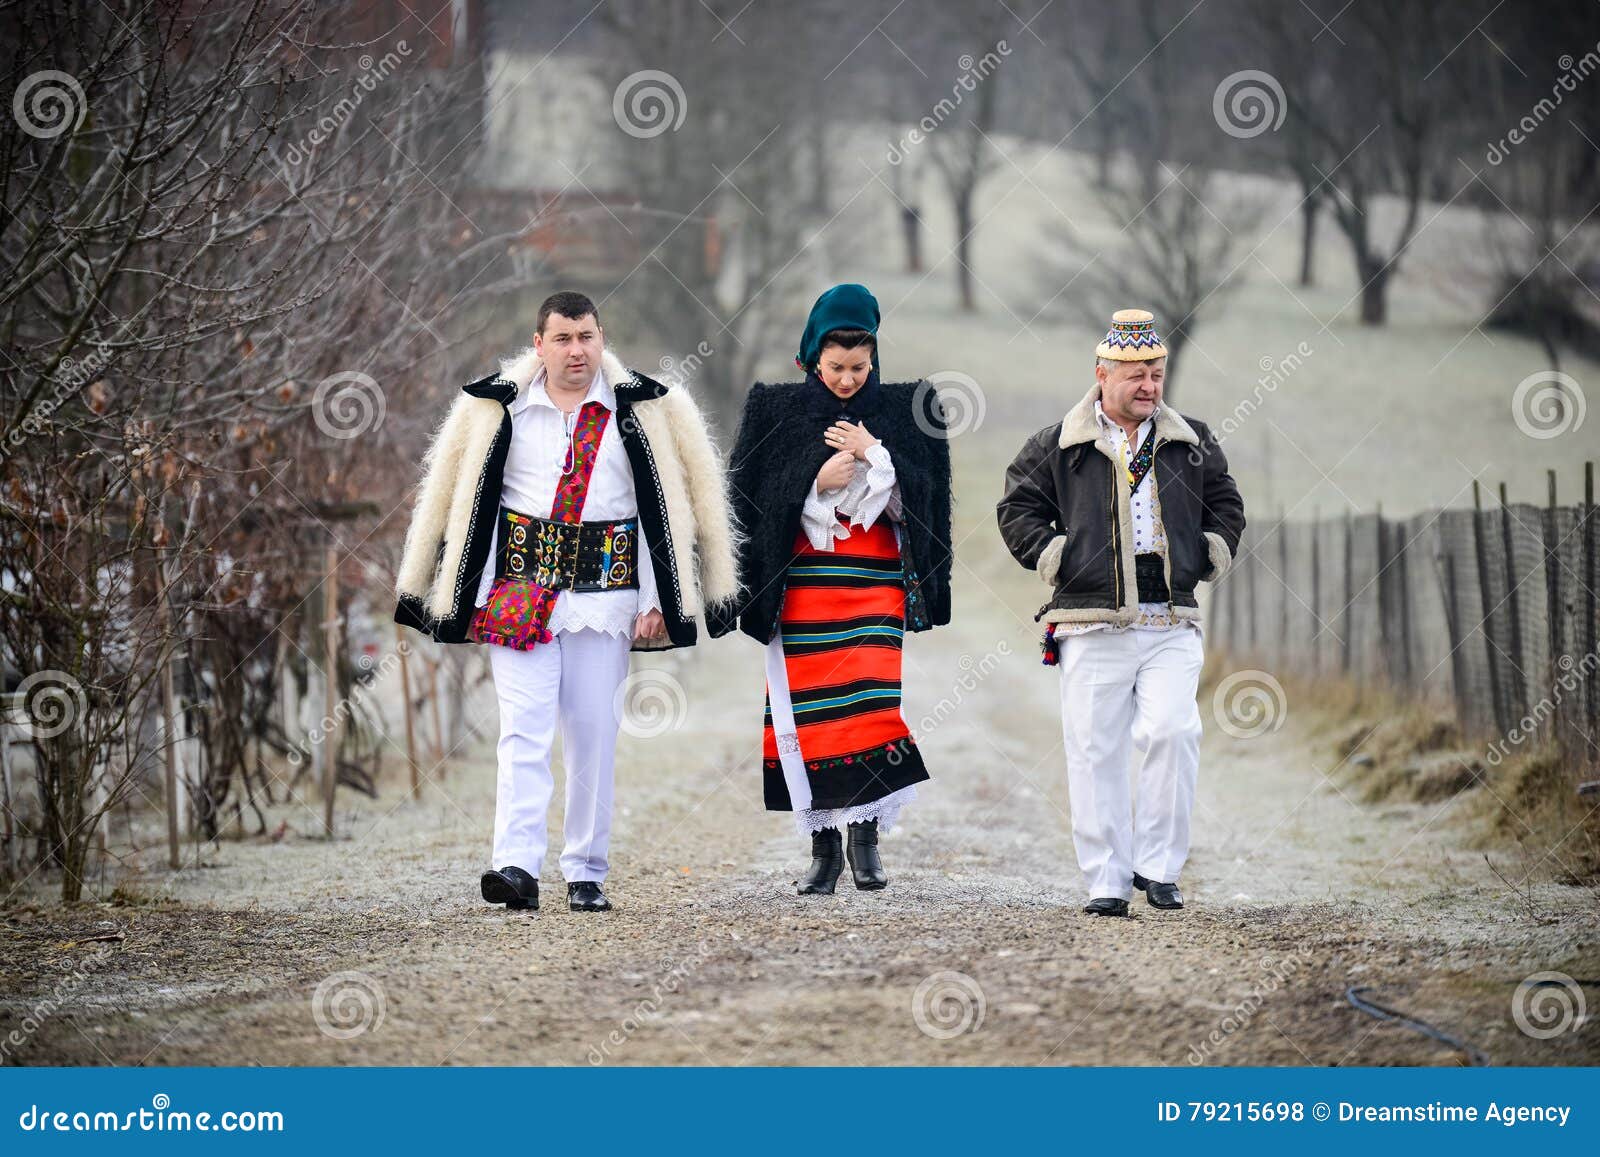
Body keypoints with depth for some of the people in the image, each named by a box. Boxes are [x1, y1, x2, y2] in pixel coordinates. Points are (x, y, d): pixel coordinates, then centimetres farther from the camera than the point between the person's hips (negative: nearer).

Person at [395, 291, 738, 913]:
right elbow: (459, 504, 12)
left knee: (595, 735, 3)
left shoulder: (644, 412, 4)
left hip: (605, 593, 1)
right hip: (518, 592, 0)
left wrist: (657, 602, 0)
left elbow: (666, 508, 5)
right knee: (524, 730, -11)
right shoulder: (497, 410, 6)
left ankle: (587, 873, 11)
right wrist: (462, 598, 8)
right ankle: (517, 868, -21)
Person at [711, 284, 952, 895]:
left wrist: (875, 455, -7)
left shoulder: (902, 411, 8)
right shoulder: (777, 412, 6)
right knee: (808, 711, -3)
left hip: (875, 584, 0)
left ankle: (865, 833, -6)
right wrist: (819, 482, -10)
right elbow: (755, 503, 2)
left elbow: (919, 505, 3)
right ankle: (824, 844, 5)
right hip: (801, 585, 0)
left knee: (870, 702, -14)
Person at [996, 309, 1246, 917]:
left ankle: (1158, 866, -2)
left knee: (1171, 733, -15)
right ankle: (1107, 881, 6)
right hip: (1092, 626, -1)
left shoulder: (1191, 442, 12)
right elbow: (1018, 508, 9)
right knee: (1095, 752, -1)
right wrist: (1053, 557, -1)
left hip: (1171, 625, 1)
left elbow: (1225, 502, 24)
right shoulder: (1058, 445, 4)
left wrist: (1211, 556, 11)